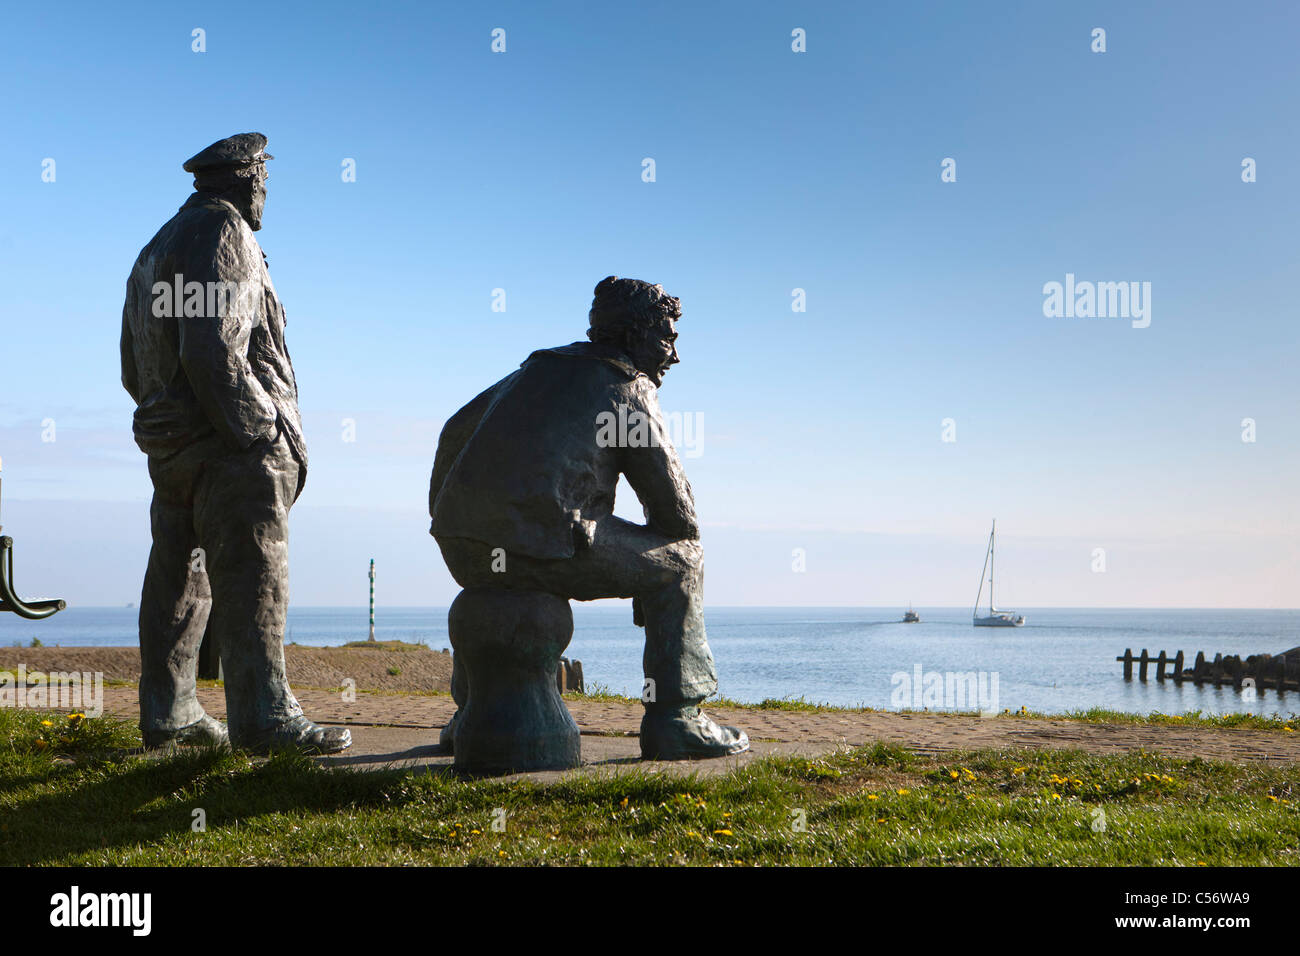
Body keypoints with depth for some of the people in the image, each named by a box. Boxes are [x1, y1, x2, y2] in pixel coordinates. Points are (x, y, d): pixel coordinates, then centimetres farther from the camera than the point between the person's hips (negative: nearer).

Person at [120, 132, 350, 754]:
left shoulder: (154, 251, 23)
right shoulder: (225, 236, -8)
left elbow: (133, 369, 23)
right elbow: (213, 352, -21)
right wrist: (264, 433, -19)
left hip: (168, 444, 10)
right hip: (228, 446, -10)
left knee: (179, 576, 11)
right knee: (252, 574, -11)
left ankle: (167, 714, 15)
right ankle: (264, 716, -13)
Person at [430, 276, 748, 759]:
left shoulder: (538, 367, 26)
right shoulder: (629, 390, 6)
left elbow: (455, 432, 33)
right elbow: (676, 514, 3)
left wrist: (442, 517, 45)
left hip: (464, 553, 7)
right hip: (545, 546, -7)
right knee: (680, 559, 10)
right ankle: (673, 718, 7)